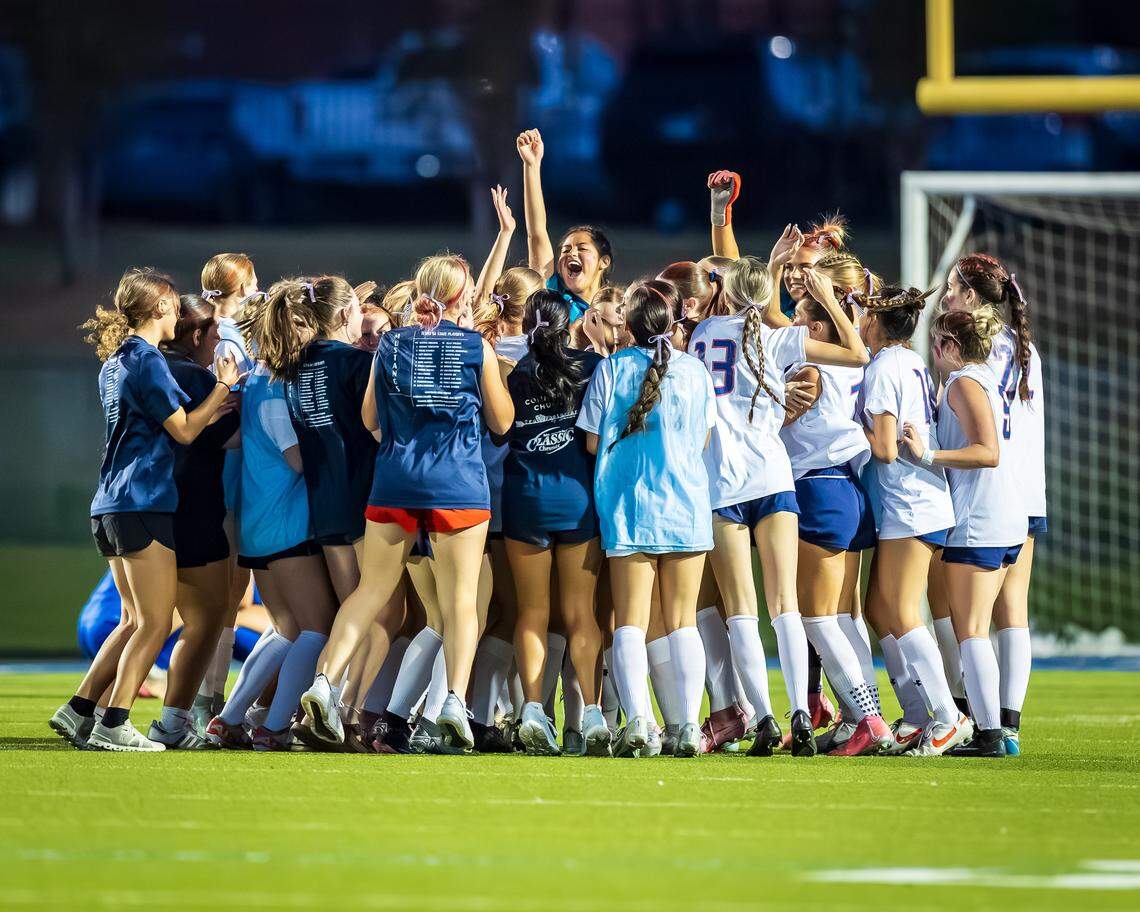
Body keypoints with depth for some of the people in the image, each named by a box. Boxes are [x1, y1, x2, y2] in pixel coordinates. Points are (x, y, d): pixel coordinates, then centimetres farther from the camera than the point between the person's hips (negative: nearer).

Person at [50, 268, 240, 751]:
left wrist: (216, 408, 24)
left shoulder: (114, 362, 18)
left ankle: (78, 711, 12)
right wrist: (223, 388, 0)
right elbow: (184, 430, -10)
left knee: (135, 621, 15)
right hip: (144, 504, -10)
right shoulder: (147, 361, -11)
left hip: (113, 508, 10)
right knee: (154, 623, -6)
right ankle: (114, 724, -11)